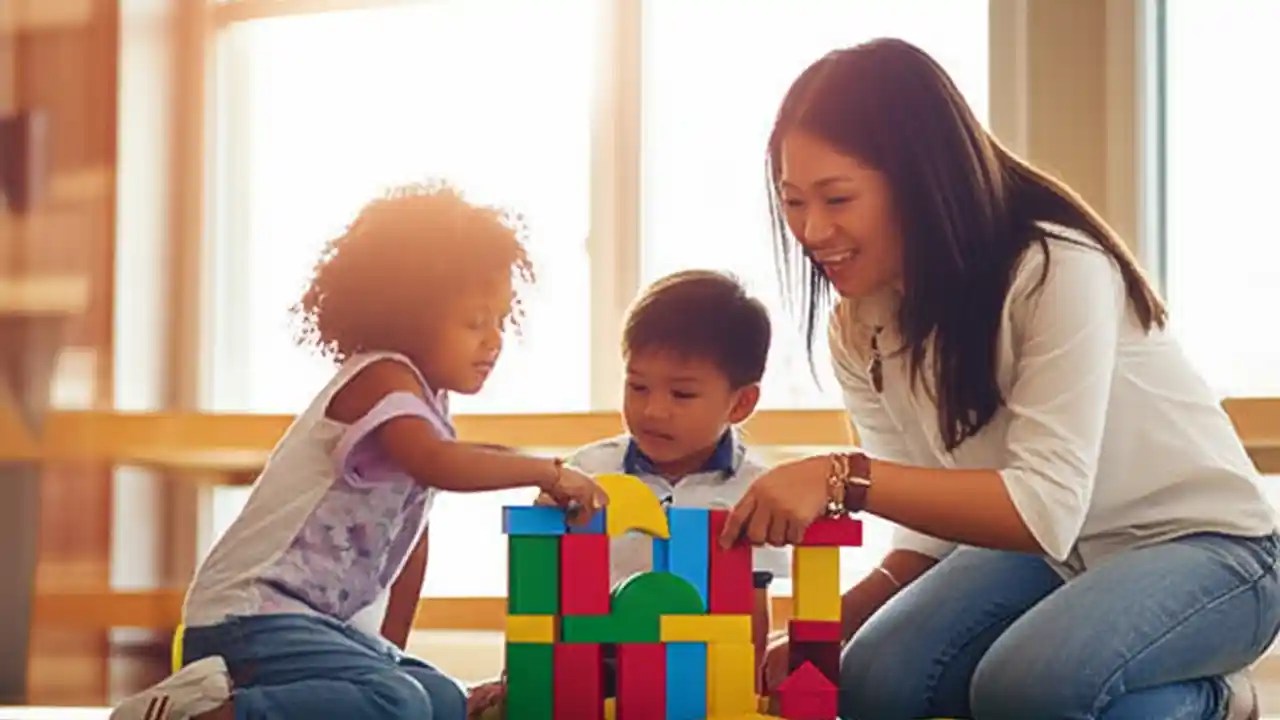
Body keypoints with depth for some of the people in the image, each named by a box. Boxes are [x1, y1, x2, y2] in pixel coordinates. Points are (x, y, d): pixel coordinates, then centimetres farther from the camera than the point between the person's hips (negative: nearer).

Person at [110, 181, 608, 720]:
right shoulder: (381, 378, -11)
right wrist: (548, 473, -26)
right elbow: (436, 465, -33)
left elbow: (411, 542, 21)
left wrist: (391, 654, 20)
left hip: (323, 620, 10)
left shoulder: (427, 402, 17)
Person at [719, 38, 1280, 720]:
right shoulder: (860, 329, -6)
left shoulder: (1058, 269, -27)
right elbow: (936, 521, -4)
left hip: (1206, 547, -7)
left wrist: (845, 479, -42)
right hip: (1052, 553, 7)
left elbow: (1047, 509, -34)